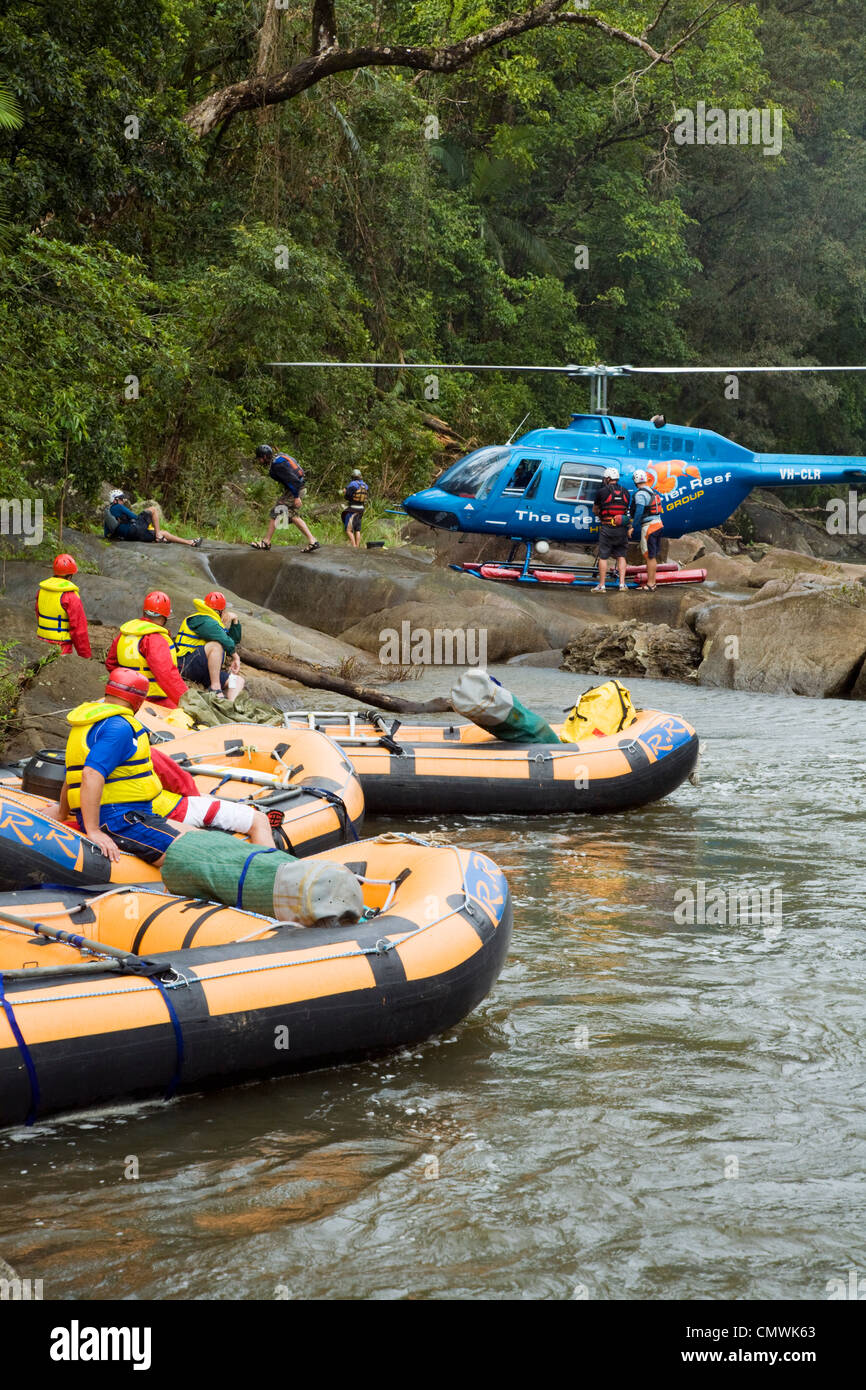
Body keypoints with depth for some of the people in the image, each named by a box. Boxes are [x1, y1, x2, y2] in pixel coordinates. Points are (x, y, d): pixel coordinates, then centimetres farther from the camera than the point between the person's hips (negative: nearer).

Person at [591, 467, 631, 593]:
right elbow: (626, 509, 14)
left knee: (603, 557, 3)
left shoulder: (602, 491, -4)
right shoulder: (625, 492, 7)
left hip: (607, 527, -4)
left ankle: (601, 585, 4)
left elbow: (595, 509, 10)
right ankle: (622, 584, 4)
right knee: (621, 556, 11)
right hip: (622, 529, 4)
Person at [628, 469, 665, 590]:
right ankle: (652, 582, 19)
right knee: (653, 556, 14)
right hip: (658, 523, 9)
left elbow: (639, 511, -22)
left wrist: (633, 527, -19)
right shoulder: (653, 492, 14)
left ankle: (650, 584, -4)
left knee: (649, 556, -5)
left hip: (649, 526, -9)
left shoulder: (640, 494, -14)